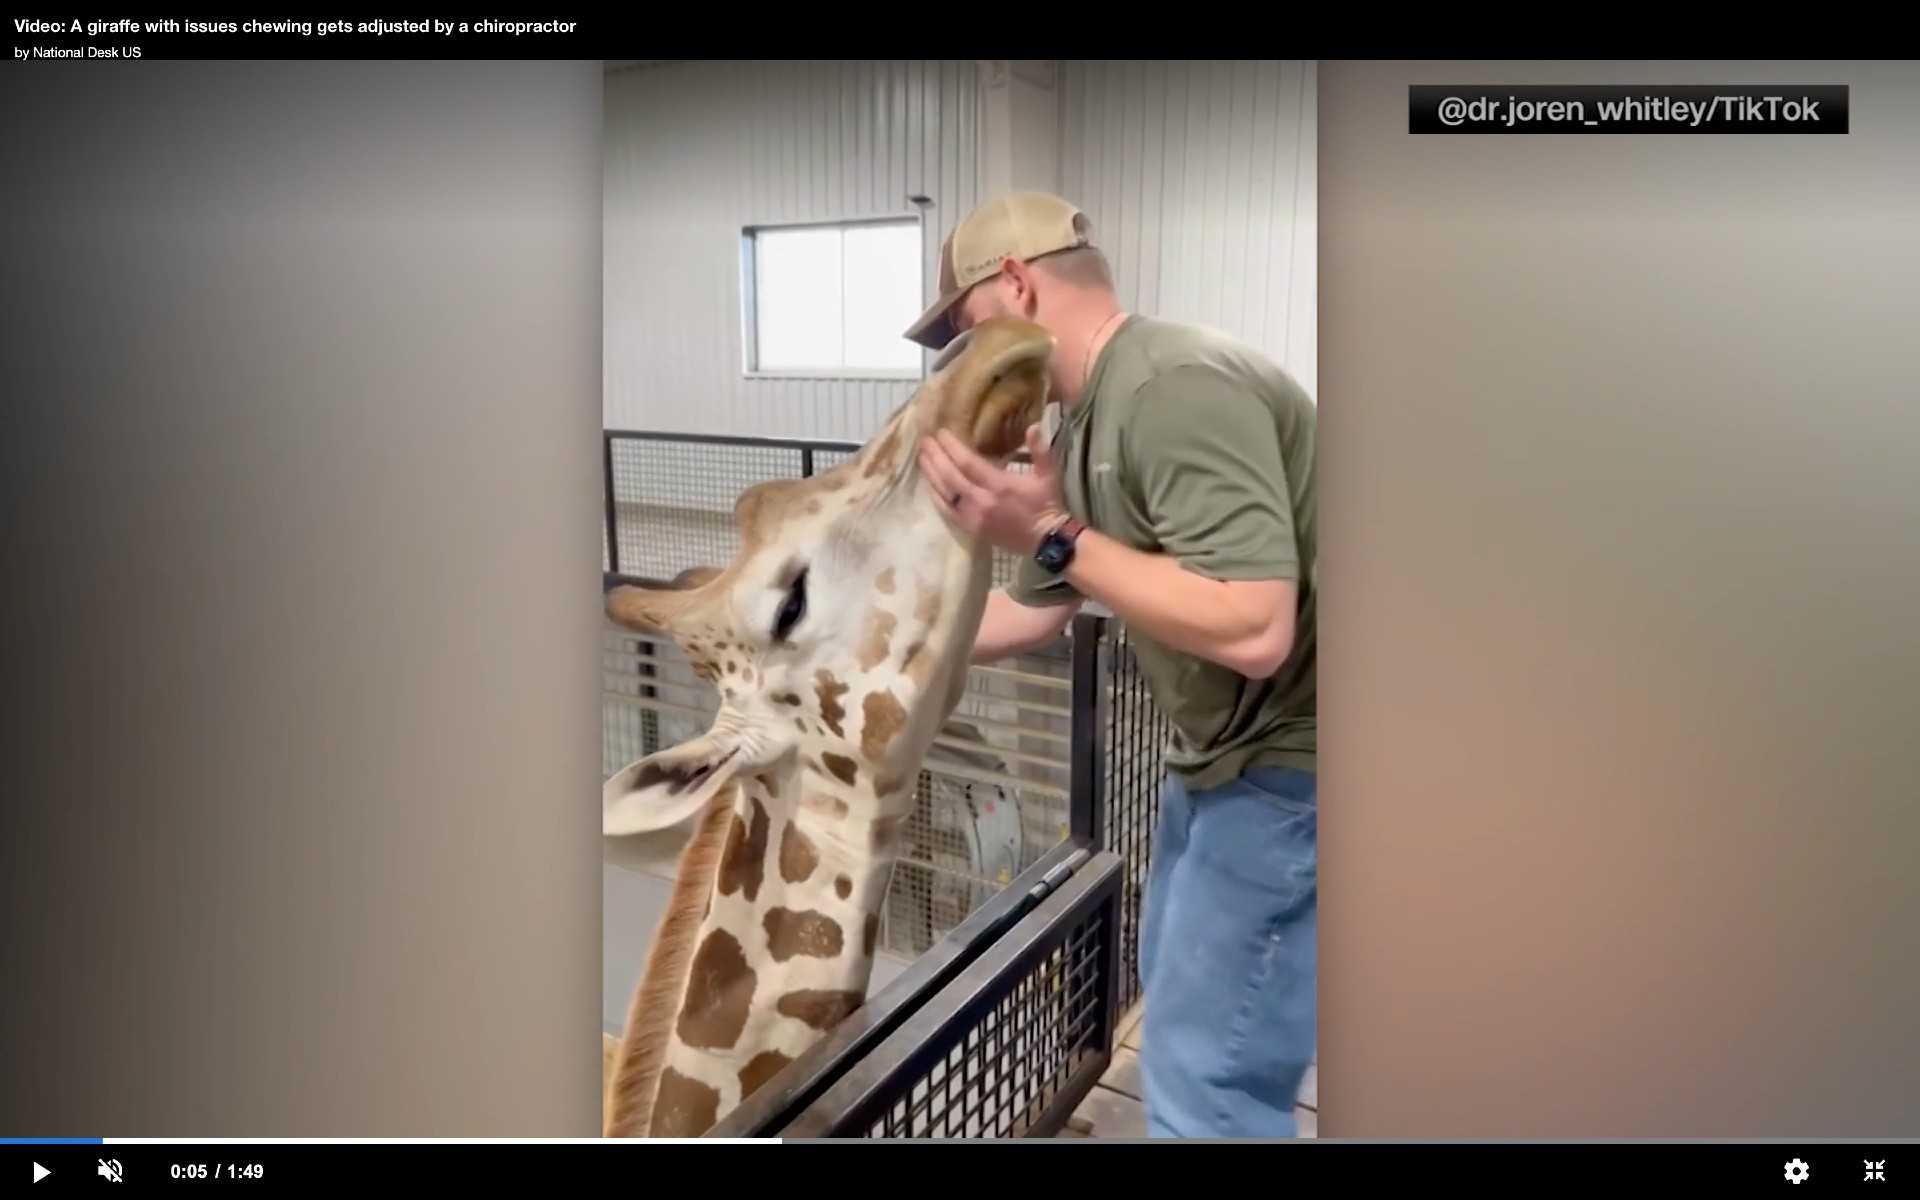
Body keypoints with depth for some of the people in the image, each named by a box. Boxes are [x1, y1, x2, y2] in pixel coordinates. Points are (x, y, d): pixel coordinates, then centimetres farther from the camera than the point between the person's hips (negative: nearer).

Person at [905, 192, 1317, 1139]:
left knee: (1206, 1077, -1)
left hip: (1291, 767, -10)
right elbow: (1031, 614, 15)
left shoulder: (1177, 388, -24)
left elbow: (1254, 630, -33)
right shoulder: (1085, 426, 6)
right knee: (1176, 997, 26)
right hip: (1225, 751, 10)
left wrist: (1053, 537, -29)